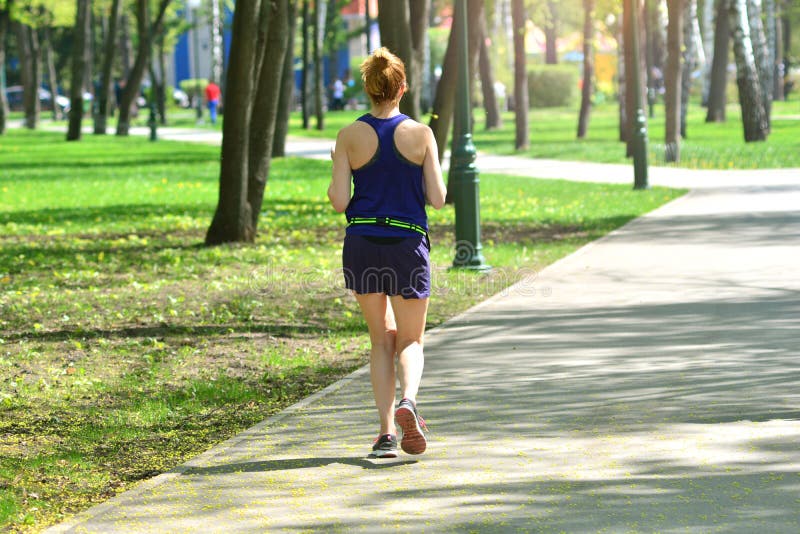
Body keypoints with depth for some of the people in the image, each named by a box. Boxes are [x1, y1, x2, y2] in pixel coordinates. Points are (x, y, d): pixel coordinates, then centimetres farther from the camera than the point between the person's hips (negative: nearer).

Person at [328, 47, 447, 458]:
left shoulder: (350, 136, -3)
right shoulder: (421, 134, -4)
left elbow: (339, 201, -5)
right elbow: (437, 198, -4)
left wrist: (334, 177, 15)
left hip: (362, 245, 1)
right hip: (408, 244, -1)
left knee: (381, 339, 14)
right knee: (411, 341, 11)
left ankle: (386, 431, 4)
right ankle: (408, 399, -20)